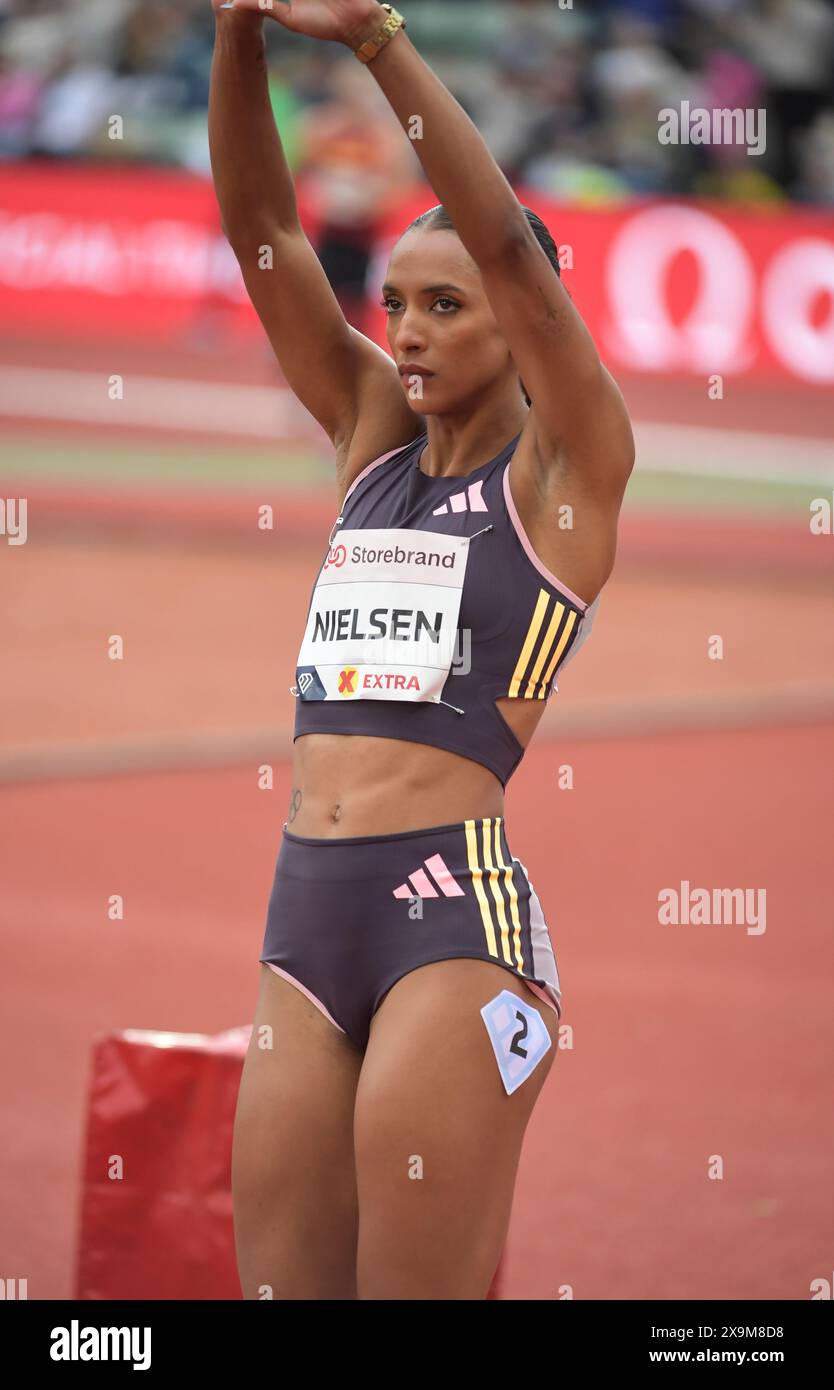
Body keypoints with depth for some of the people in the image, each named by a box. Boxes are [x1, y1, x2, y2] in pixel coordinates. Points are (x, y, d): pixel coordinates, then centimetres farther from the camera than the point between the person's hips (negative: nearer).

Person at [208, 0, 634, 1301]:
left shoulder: (564, 467, 1)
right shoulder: (372, 436, 16)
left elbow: (509, 246, -13)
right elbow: (261, 230, 7)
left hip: (459, 911, -6)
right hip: (306, 910, 6)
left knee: (424, 1286, -7)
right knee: (281, 1282, 4)